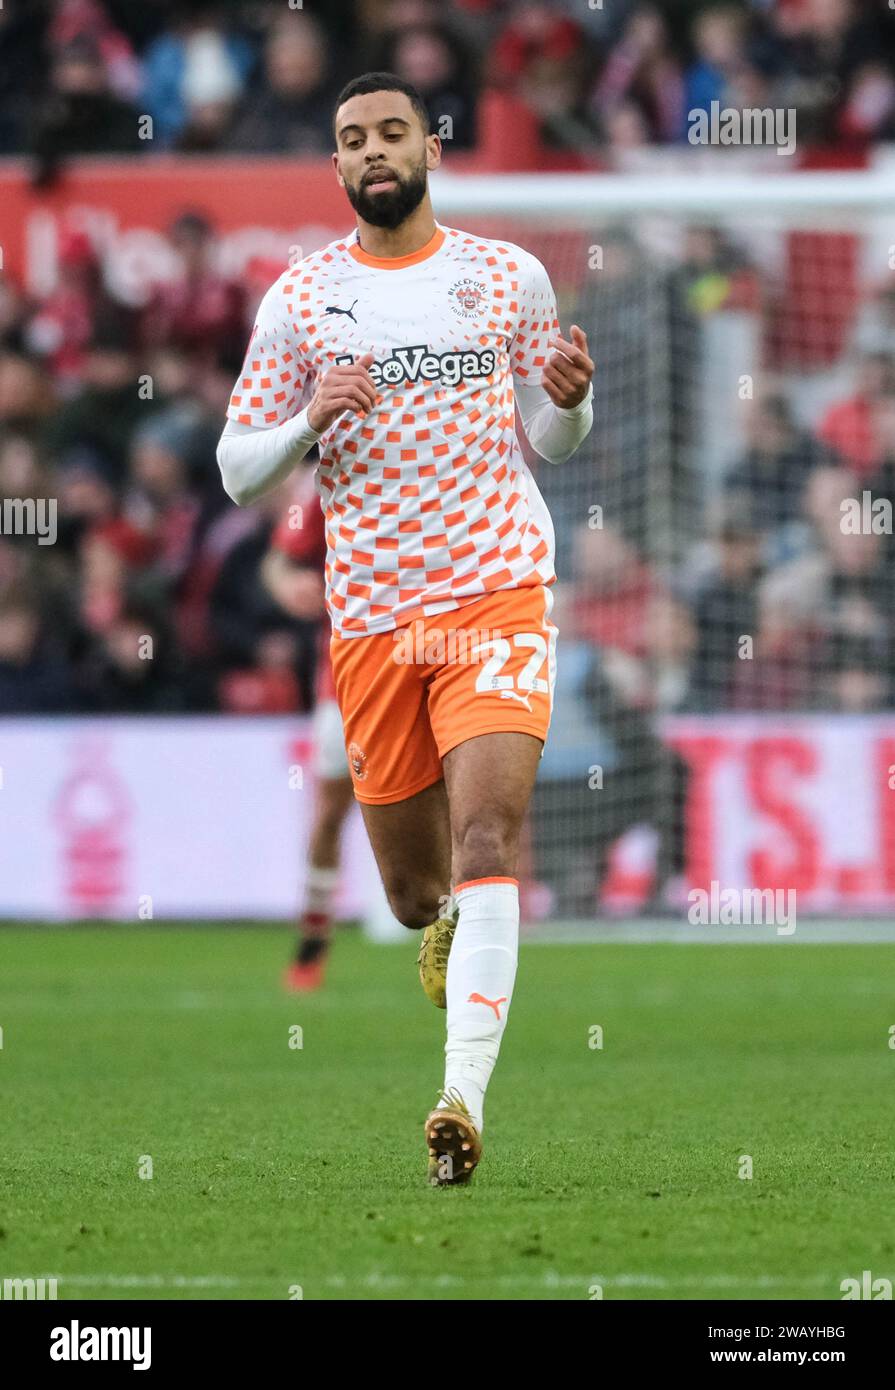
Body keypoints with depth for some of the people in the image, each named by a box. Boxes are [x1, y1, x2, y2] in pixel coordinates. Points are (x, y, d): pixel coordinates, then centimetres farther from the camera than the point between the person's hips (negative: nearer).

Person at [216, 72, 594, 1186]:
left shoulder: (510, 277, 6)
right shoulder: (298, 298, 5)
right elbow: (237, 470, 7)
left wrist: (568, 400, -7)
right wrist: (308, 421, -13)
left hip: (495, 594, -1)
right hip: (370, 619, 2)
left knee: (486, 841, -20)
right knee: (414, 887, 8)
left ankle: (464, 1097, -25)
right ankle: (444, 924, 46)